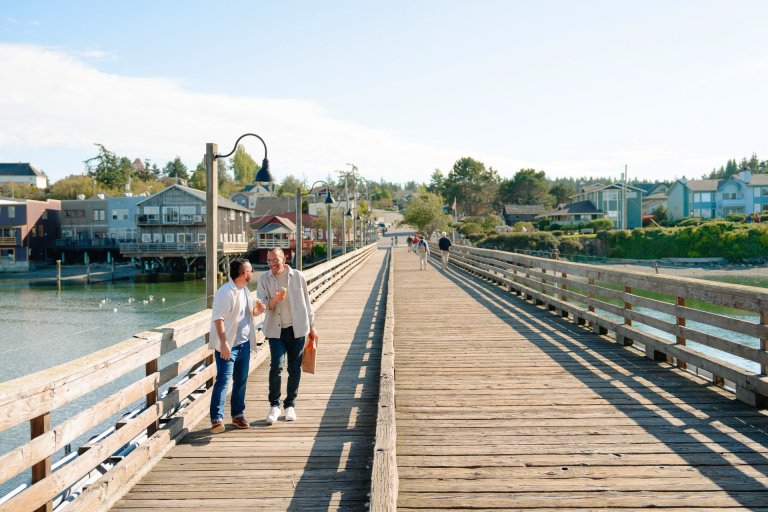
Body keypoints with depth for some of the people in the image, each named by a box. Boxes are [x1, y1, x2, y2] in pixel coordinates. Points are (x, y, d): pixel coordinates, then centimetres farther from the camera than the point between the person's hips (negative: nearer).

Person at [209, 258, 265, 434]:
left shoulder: (245, 291, 13)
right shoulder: (226, 292, -16)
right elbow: (218, 318, -22)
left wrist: (257, 310, 1)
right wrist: (224, 343, -30)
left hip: (244, 343, 9)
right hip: (228, 345, -9)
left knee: (241, 380, 14)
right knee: (223, 380, -11)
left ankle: (238, 415, 26)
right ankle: (217, 419, -11)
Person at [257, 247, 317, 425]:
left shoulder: (298, 277, -1)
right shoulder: (264, 279, 0)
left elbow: (306, 302, 8)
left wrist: (311, 326, 10)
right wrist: (274, 300, -24)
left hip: (297, 329, 1)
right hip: (276, 330, -1)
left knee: (294, 369, 7)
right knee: (276, 367, -13)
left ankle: (290, 405, 21)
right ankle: (274, 405, 3)